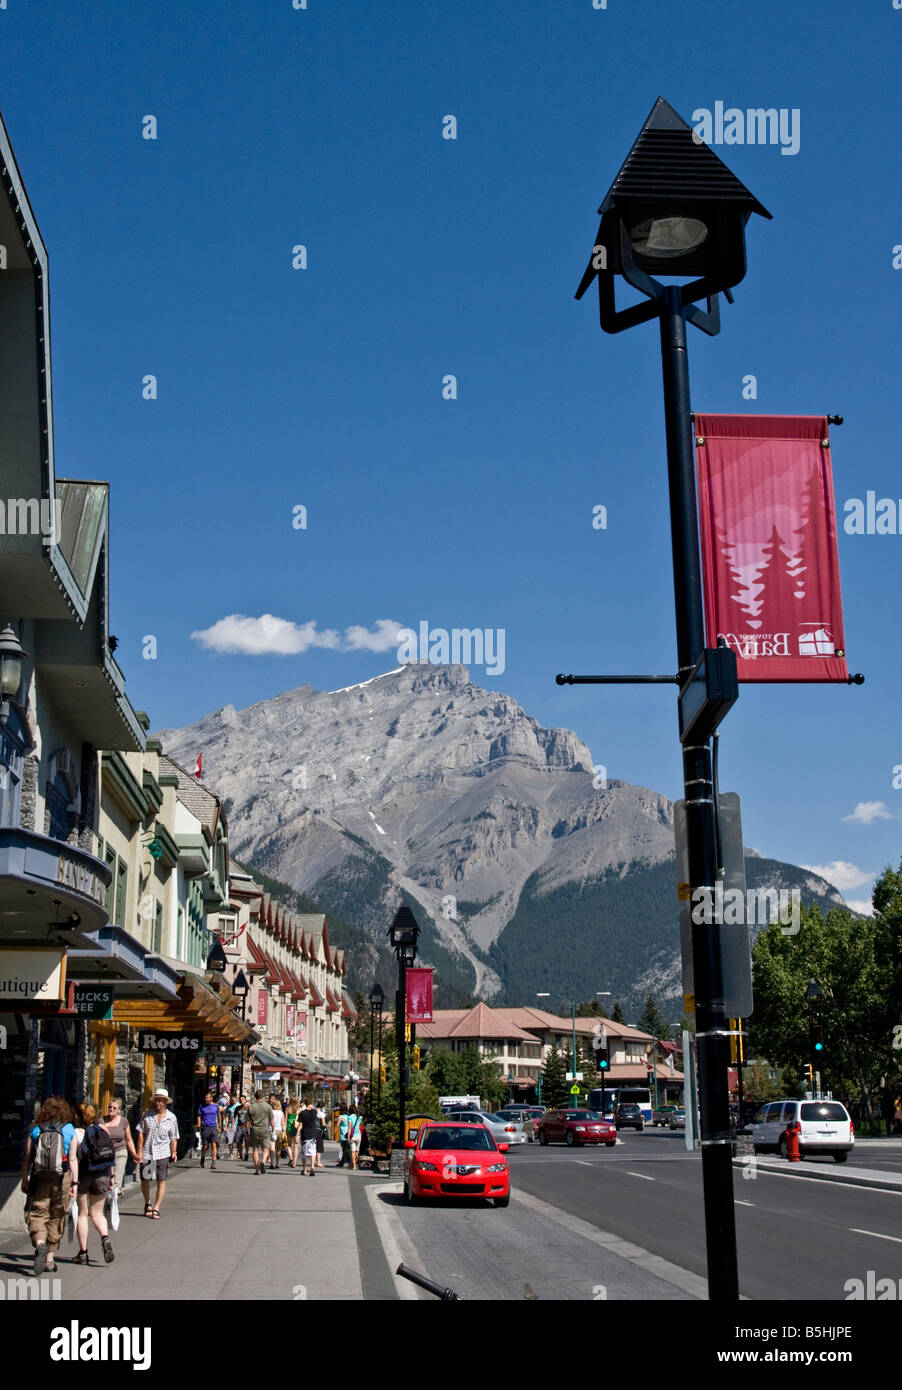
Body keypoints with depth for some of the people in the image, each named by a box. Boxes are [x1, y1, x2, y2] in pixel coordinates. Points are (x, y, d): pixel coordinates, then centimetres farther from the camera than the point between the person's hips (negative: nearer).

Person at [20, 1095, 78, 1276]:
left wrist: (24, 1181, 8)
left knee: (37, 1214, 3)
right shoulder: (70, 1131, 0)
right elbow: (73, 1159, -3)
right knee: (56, 1217, 11)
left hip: (39, 1179, 0)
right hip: (61, 1179, 1)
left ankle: (40, 1244, -25)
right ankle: (50, 1258, 15)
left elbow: (27, 1159, 1)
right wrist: (75, 1182, 2)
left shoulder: (35, 1131, 1)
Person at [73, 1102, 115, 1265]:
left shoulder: (77, 1133, -9)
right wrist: (112, 1175, 12)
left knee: (82, 1213, 9)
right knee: (97, 1212, 14)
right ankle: (105, 1237, -14)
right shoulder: (104, 1129, 3)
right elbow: (111, 1155, 5)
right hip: (102, 1175, 3)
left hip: (83, 1175, -3)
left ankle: (83, 1252, 10)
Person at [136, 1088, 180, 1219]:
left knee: (161, 1180, -5)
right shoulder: (147, 1115, 1)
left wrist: (174, 1152, -4)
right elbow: (141, 1133, 2)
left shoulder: (171, 1118, 2)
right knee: (145, 1180, 9)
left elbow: (173, 1138, 7)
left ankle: (156, 1209, 3)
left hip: (162, 1154, -1)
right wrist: (139, 1151, -3)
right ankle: (147, 1204, 33)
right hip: (147, 1153, 1)